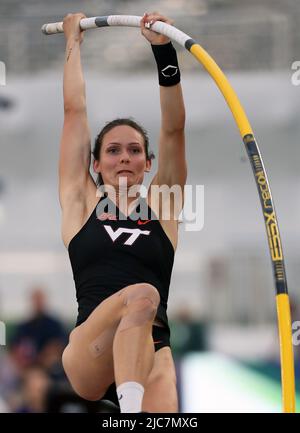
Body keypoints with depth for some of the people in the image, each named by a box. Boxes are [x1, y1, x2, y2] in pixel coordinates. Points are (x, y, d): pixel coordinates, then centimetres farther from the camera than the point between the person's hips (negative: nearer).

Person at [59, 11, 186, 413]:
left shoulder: (162, 204, 19)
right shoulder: (81, 202, 18)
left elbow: (173, 128, 9)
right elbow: (75, 111, 19)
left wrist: (164, 49, 1)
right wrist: (73, 41, 27)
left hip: (150, 351, 2)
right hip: (87, 356, -2)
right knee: (141, 294, -33)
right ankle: (130, 410, -47)